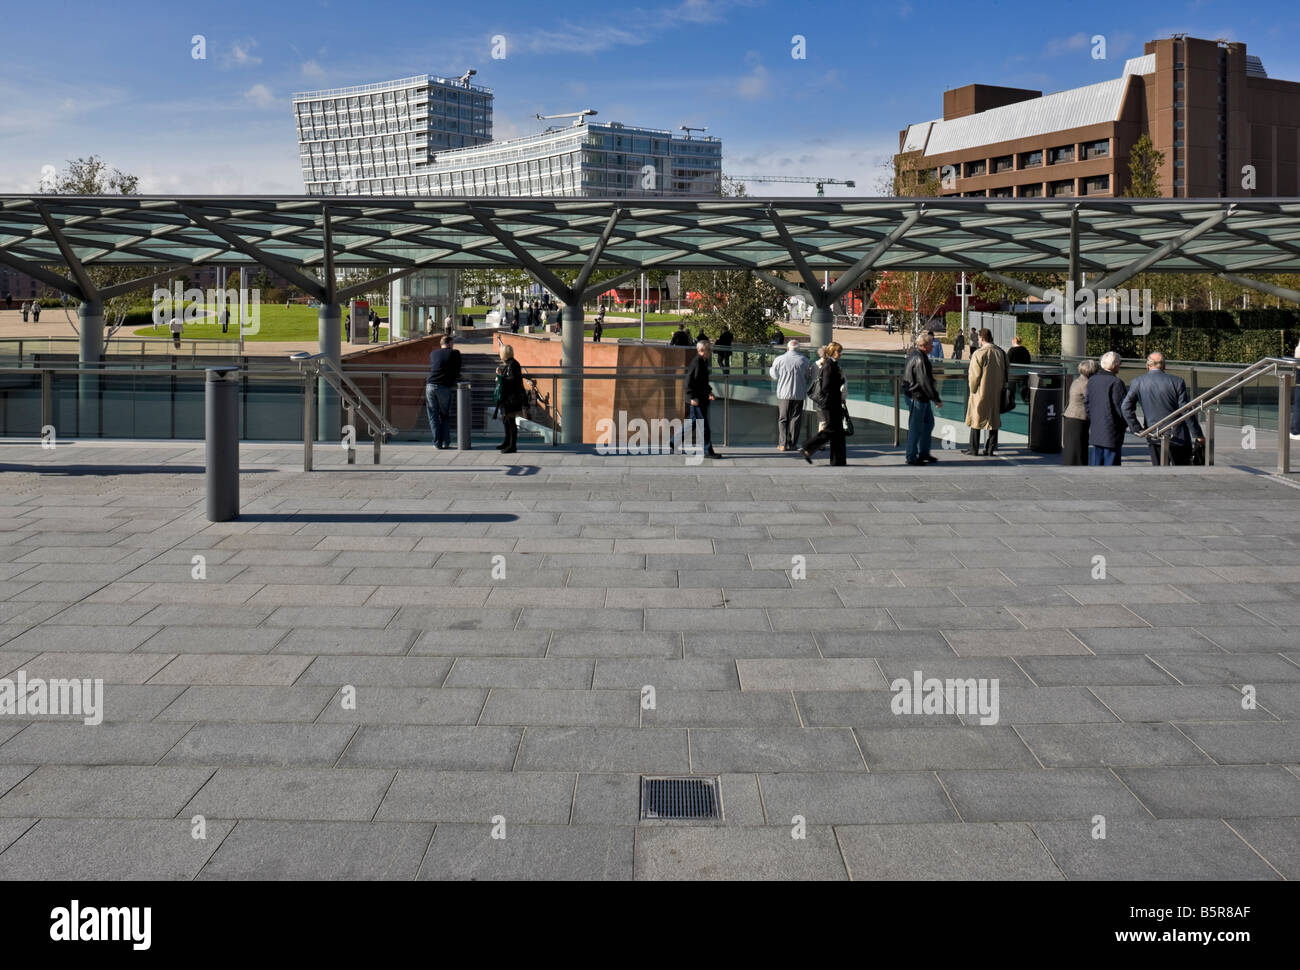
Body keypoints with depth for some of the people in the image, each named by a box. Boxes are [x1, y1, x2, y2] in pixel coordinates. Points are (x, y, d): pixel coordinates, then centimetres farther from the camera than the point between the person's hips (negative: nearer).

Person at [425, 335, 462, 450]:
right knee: (445, 415, 12)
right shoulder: (455, 353, 5)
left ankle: (437, 443, 7)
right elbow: (457, 372, 6)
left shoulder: (433, 354, 15)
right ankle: (446, 442, 11)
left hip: (430, 386, 2)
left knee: (433, 416, 10)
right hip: (445, 387, -2)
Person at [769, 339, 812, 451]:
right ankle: (792, 444, 6)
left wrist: (770, 369, 26)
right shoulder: (804, 360, -1)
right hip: (799, 394, 1)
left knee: (782, 419, 7)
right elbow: (808, 377, 7)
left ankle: (782, 444, 2)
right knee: (795, 419, 7)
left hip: (783, 394, -1)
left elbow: (774, 376, 7)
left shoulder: (779, 360, -5)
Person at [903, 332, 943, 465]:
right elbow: (926, 382, -23)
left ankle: (923, 453, 26)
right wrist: (936, 399, -18)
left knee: (929, 423, 18)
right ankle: (911, 457, 5)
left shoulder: (915, 355, 13)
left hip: (922, 398, 11)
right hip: (917, 397, -11)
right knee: (916, 428, -3)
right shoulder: (919, 359, -21)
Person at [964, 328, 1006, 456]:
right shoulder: (1001, 352, 4)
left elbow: (974, 376, -14)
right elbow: (1005, 373, 9)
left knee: (976, 420, 6)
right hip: (997, 393, 5)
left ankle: (974, 449, 9)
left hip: (981, 393, -5)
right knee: (994, 419, 11)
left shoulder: (979, 354, -15)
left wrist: (973, 390, -1)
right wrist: (1000, 387, 17)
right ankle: (990, 448, 13)